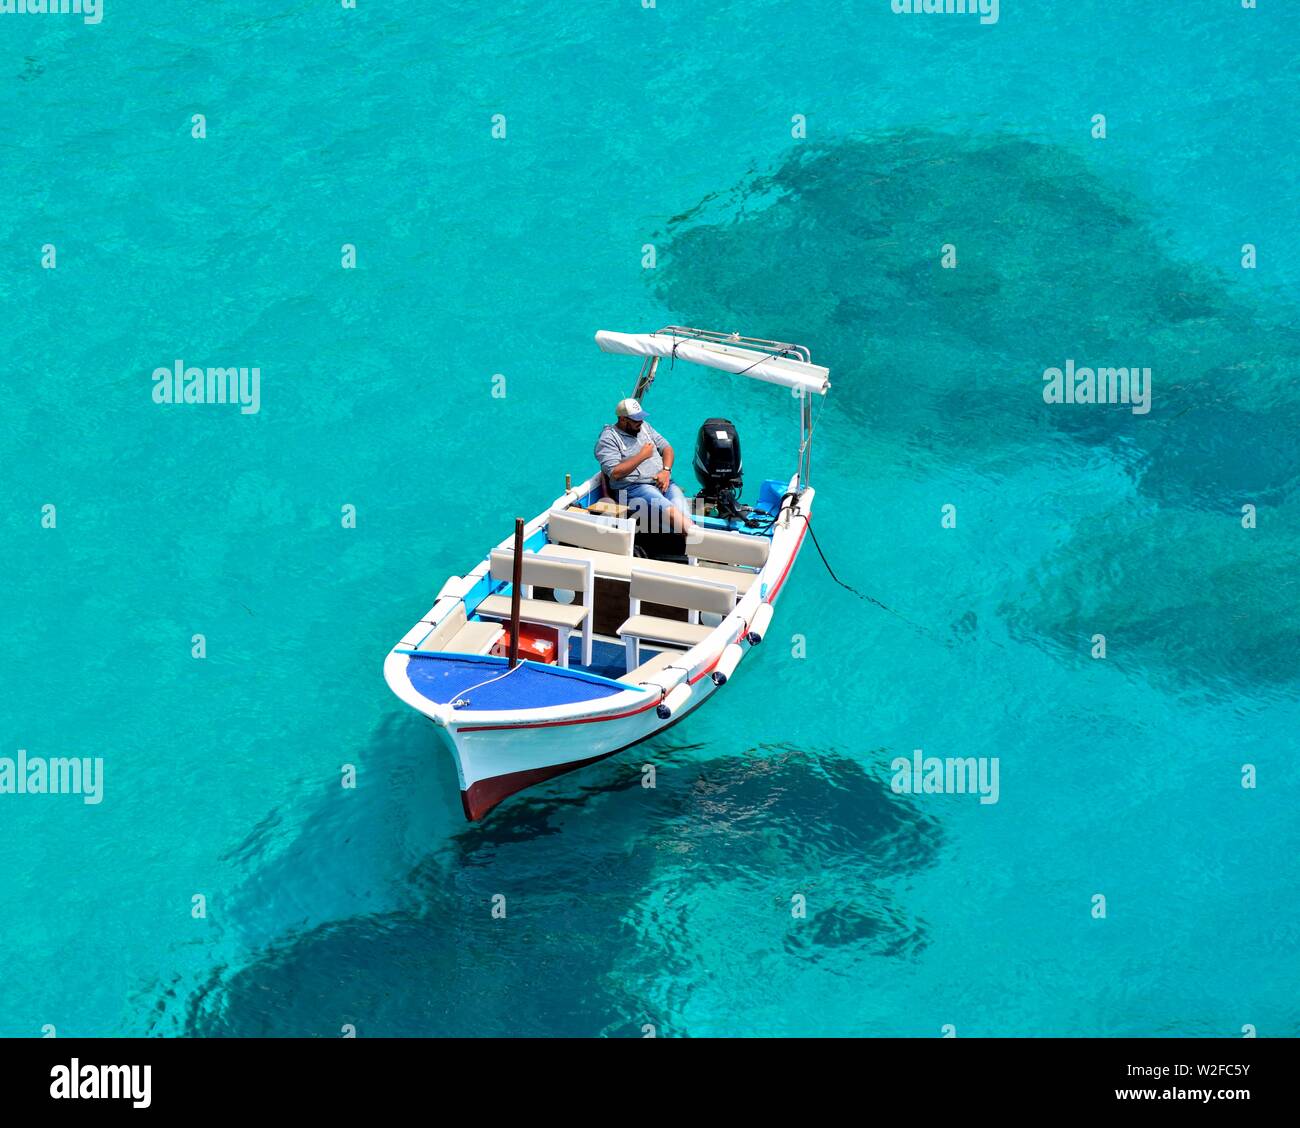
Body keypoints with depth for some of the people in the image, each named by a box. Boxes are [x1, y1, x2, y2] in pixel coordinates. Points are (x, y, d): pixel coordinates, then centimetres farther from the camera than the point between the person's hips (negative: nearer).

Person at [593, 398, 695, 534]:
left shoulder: (644, 426, 21)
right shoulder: (608, 439, 0)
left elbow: (666, 448, 21)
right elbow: (615, 473, -12)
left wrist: (666, 471, 0)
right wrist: (642, 455, -5)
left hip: (663, 481, 6)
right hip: (633, 487, -6)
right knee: (669, 509, -34)